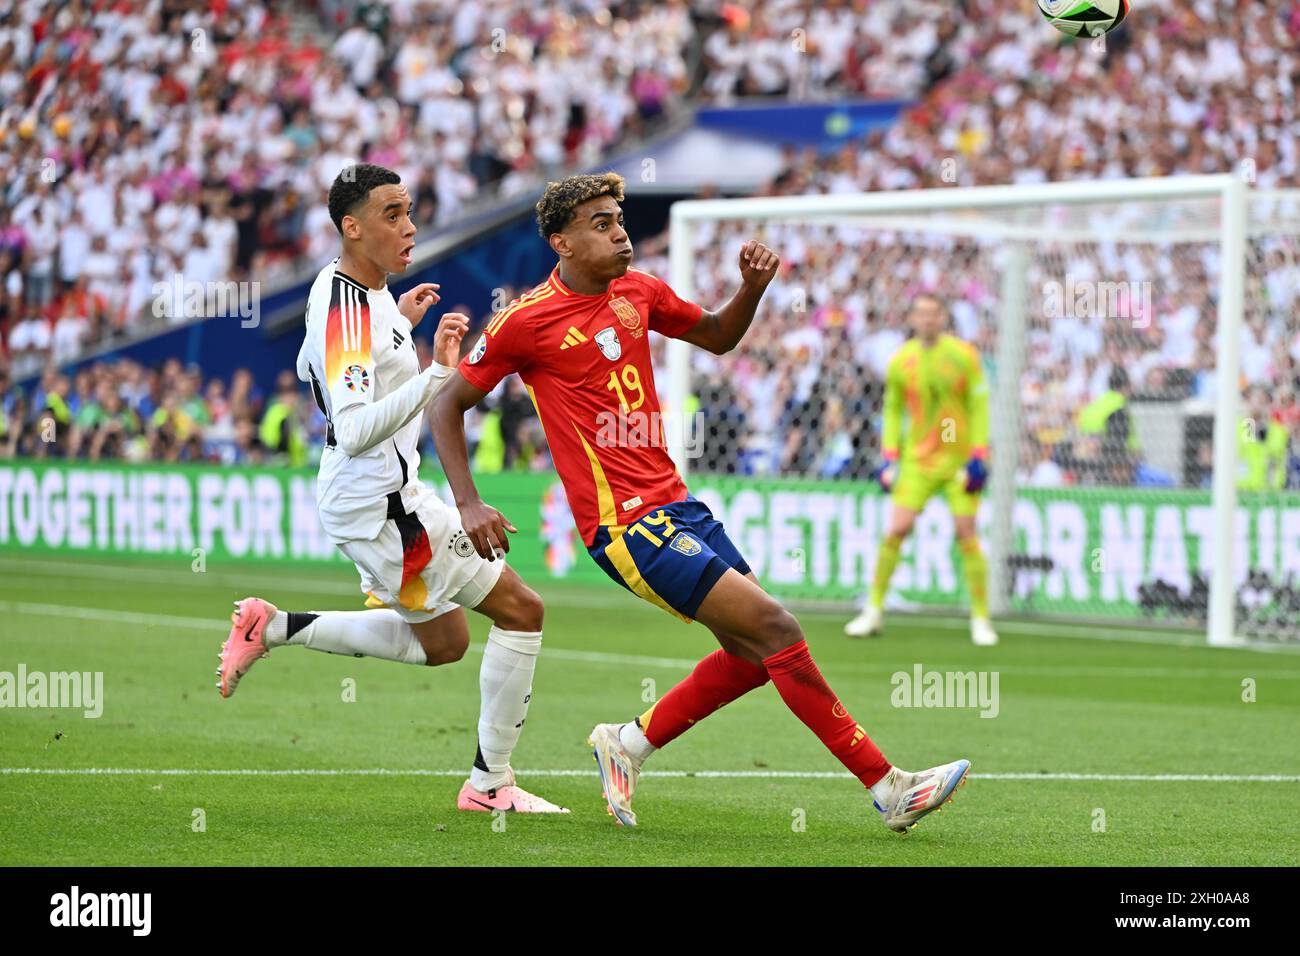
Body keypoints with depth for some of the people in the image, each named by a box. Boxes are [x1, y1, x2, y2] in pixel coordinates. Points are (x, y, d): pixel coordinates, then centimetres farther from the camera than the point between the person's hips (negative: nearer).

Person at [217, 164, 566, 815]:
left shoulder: (337, 287, 5)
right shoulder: (347, 313, -25)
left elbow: (313, 365, 25)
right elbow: (355, 432, -34)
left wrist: (398, 321, 22)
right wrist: (435, 373, -42)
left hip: (372, 496, 10)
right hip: (379, 505, -10)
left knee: (443, 641, 22)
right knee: (520, 610, -5)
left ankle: (272, 628, 20)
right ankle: (490, 784, 2)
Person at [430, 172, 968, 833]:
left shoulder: (637, 292, 10)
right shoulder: (526, 322, -9)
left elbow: (718, 336, 25)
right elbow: (447, 404, -1)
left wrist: (753, 286, 4)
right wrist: (468, 505, -10)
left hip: (674, 502, 8)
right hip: (627, 523, -8)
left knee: (752, 654, 6)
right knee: (775, 629, -14)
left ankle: (628, 743, 22)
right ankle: (887, 788, -9)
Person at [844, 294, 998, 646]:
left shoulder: (963, 355, -4)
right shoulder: (900, 361, 3)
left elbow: (979, 407, -2)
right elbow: (892, 410, 12)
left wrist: (978, 458, -9)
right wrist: (889, 458, 4)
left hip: (959, 459, -2)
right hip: (917, 459, 2)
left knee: (966, 534, -7)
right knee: (897, 528, -8)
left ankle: (981, 619, 1)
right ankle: (874, 611, 4)